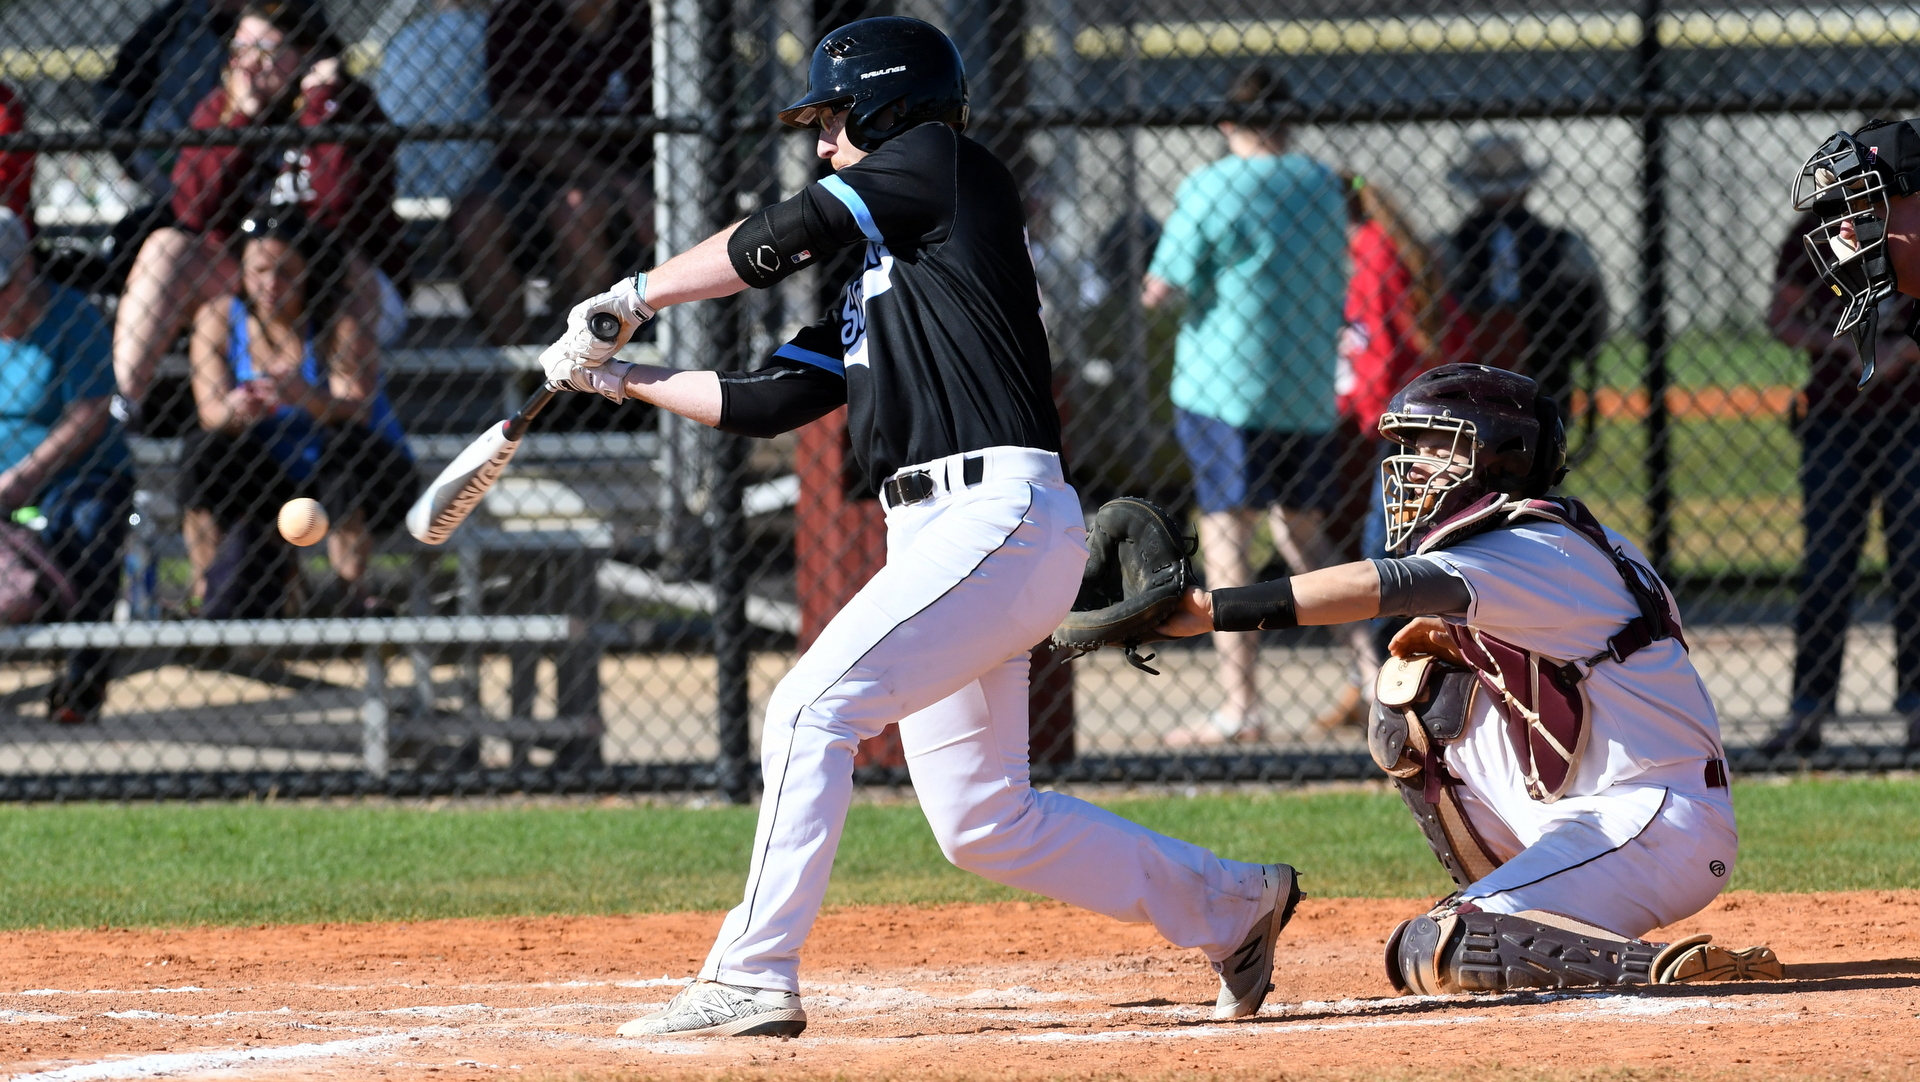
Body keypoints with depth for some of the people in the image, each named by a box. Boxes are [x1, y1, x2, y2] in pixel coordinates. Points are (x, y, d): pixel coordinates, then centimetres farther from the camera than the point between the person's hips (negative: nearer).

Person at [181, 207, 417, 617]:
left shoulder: (338, 325, -16)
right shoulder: (217, 319, -6)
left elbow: (357, 412, -31)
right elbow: (210, 411, -18)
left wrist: (307, 398, -53)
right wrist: (234, 409, -43)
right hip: (274, 485, 2)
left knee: (343, 445, -35)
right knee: (201, 452, -24)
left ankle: (354, 598, -27)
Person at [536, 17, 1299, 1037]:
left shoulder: (944, 167, 1)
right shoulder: (872, 286, 25)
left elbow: (775, 239, -2)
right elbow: (764, 401, 24)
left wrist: (633, 295, 8)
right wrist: (624, 378, 22)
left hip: (999, 519, -10)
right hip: (937, 535, 10)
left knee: (810, 709, -18)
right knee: (982, 824, 10)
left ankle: (752, 976, -20)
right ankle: (1232, 905, 23)